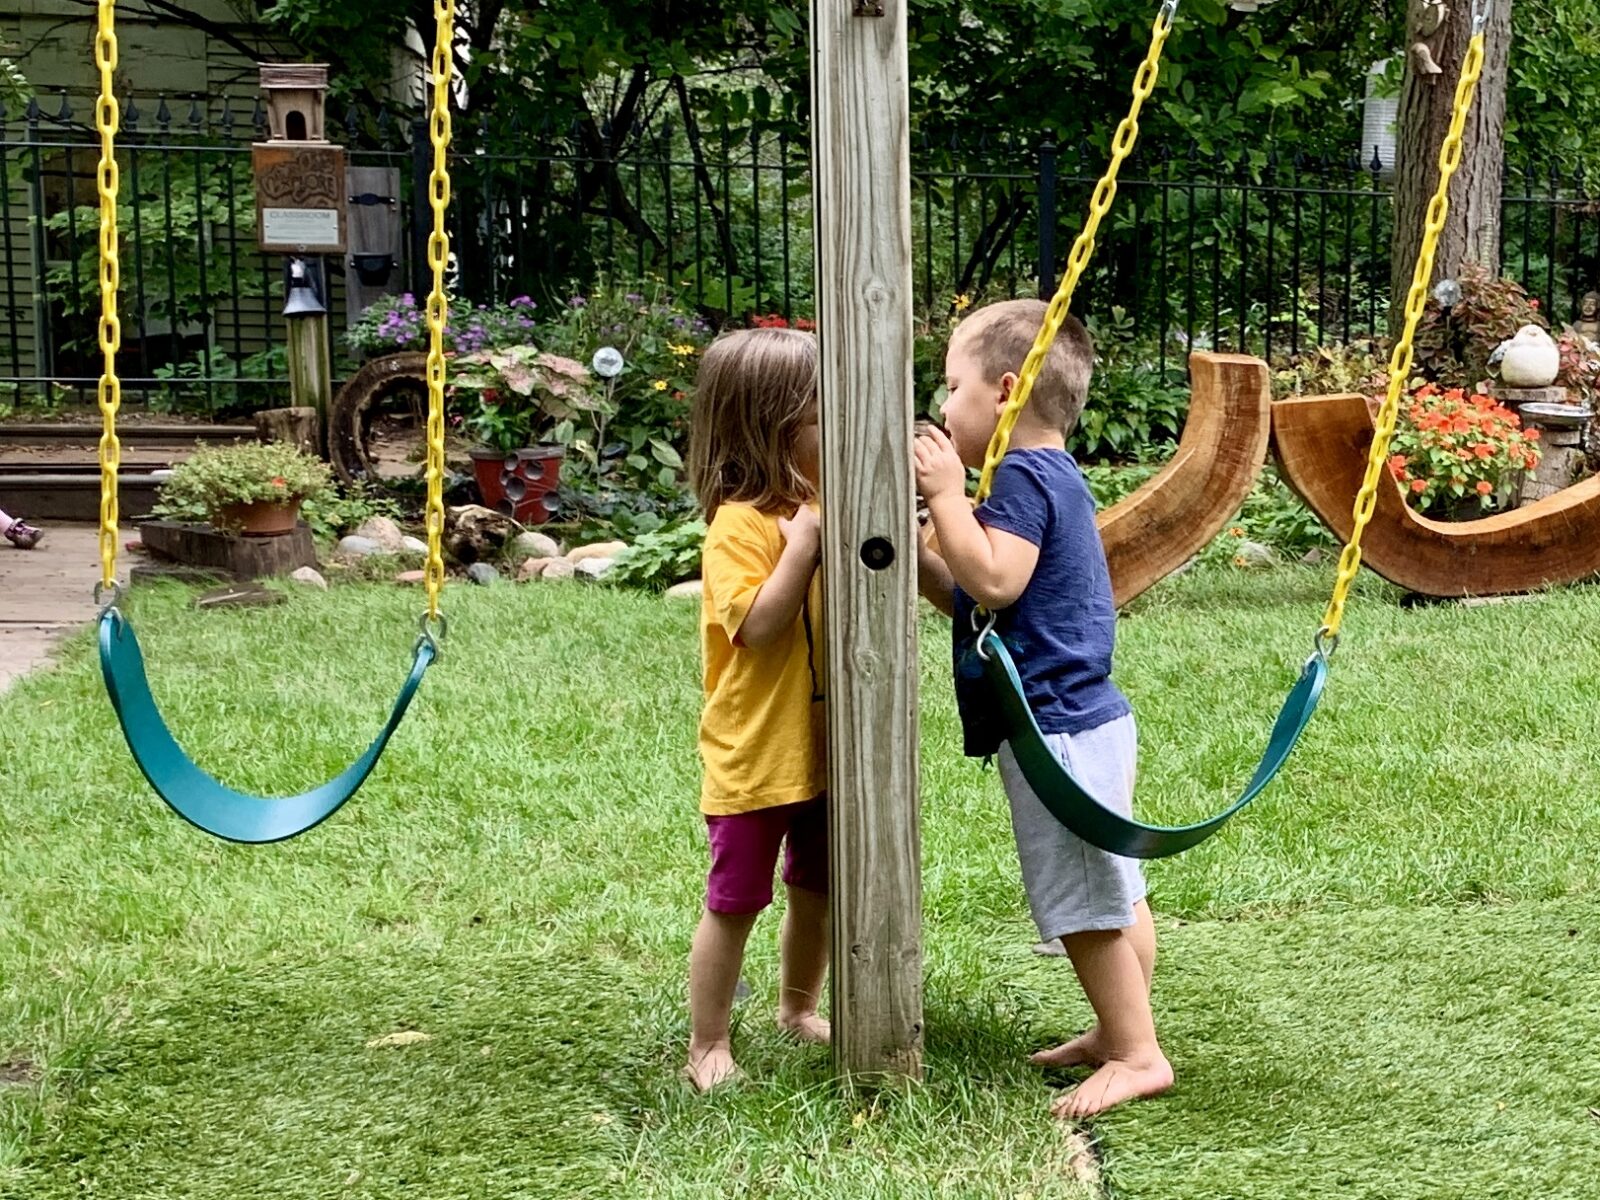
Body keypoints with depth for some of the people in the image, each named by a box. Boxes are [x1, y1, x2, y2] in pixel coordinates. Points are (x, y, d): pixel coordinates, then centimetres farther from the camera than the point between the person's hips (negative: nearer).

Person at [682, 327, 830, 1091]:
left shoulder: (823, 501, 5)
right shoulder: (741, 521, -18)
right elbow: (759, 625, -27)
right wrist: (806, 539, -28)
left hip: (822, 750, 7)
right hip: (755, 755, -7)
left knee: (817, 891, 20)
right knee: (735, 902, 3)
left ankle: (798, 1009, 40)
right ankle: (707, 1046, 15)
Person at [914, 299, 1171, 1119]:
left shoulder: (1023, 477, -15)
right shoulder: (1049, 476, 17)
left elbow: (993, 582, -30)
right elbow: (968, 600, 20)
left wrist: (948, 497, -22)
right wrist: (915, 549, 11)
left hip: (1055, 729, -11)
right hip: (1086, 719, 11)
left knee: (1083, 901, -4)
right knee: (1110, 892, 17)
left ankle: (1137, 1056, 3)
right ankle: (1120, 1031, 28)